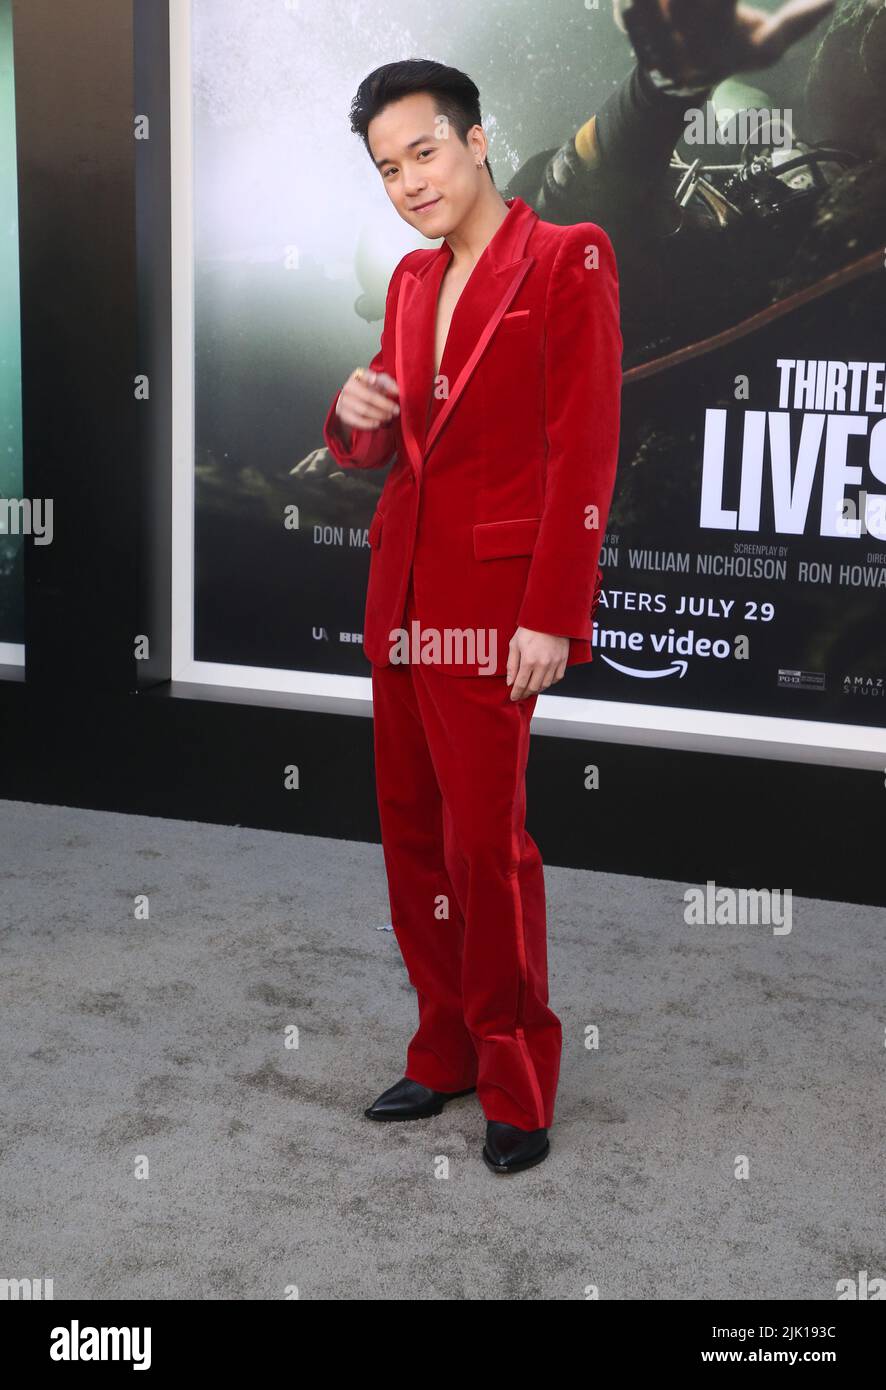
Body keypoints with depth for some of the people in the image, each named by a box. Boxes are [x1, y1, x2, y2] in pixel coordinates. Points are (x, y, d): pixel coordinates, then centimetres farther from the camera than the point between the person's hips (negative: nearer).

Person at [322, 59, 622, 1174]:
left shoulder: (566, 260, -7)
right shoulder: (413, 280, 15)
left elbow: (585, 453, -12)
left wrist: (552, 618, -17)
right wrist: (355, 414, -4)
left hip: (492, 596, -7)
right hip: (400, 583, 7)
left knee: (486, 842, -3)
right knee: (413, 834, 10)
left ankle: (518, 1088, 13)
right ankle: (446, 1054, 24)